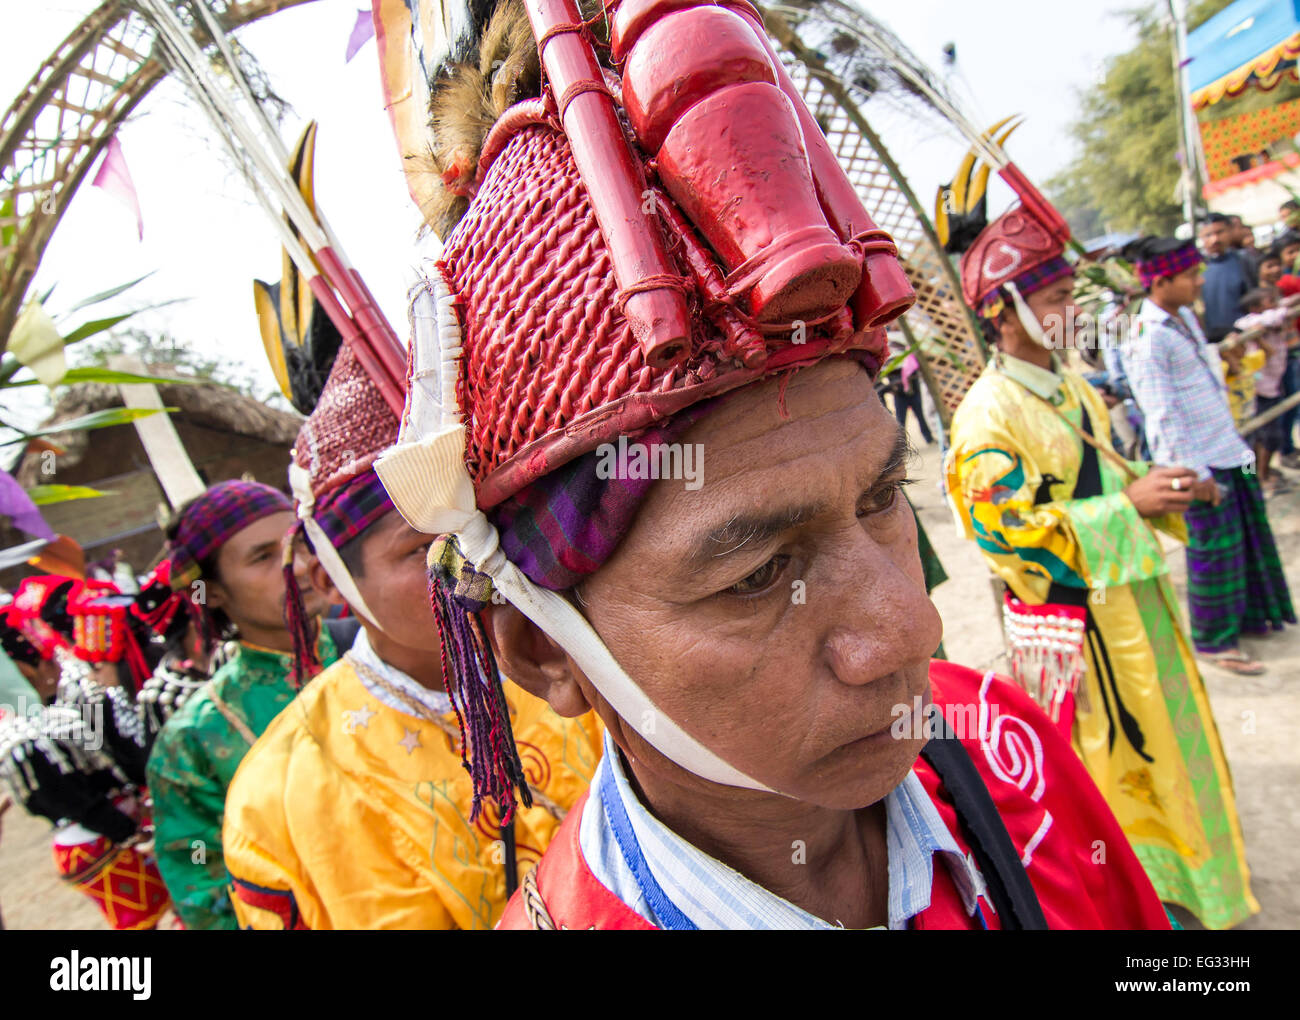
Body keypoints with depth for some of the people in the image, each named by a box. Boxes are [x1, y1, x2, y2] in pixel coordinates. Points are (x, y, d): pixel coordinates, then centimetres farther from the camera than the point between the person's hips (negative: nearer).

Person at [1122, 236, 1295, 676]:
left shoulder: (1185, 315, 8)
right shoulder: (1146, 338, -20)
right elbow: (1164, 414, -21)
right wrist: (1195, 472, -20)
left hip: (1227, 448, 9)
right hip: (1199, 459, -9)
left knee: (1249, 535, 20)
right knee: (1214, 548, 1)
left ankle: (1252, 615, 39)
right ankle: (1214, 640, 18)